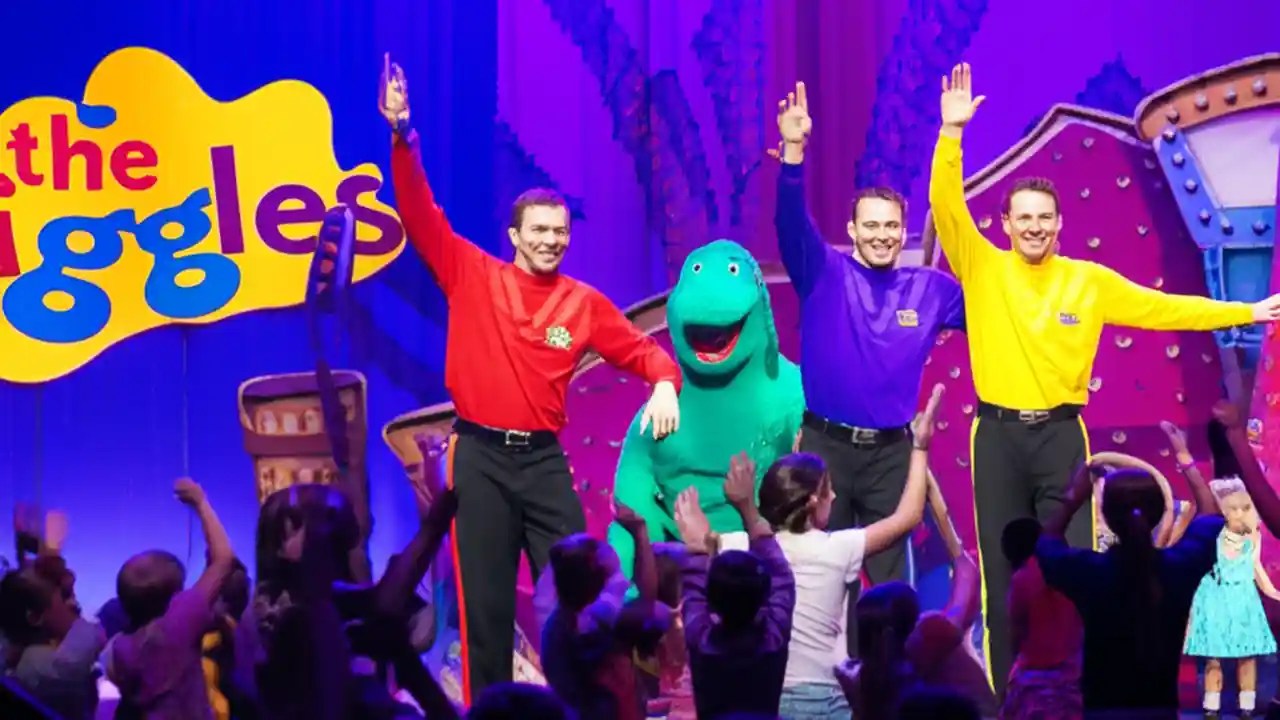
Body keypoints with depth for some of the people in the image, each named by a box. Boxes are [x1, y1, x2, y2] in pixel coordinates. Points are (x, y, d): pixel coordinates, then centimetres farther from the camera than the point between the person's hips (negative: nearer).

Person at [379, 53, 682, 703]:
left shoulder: (584, 303, 5)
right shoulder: (472, 277, 1)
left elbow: (639, 349, 11)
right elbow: (421, 216, -4)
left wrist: (665, 382, -12)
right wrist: (402, 136, -15)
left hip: (543, 457, 2)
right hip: (481, 456, -1)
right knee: (485, 600, 1)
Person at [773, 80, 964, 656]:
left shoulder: (929, 289, 6)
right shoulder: (825, 275, -1)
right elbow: (792, 221, -16)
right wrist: (793, 151, -31)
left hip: (890, 451, 1)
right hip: (826, 445, -1)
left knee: (889, 573, 5)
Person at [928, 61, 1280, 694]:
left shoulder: (1090, 281, 5)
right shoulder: (983, 270, 1)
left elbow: (1162, 308, 10)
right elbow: (946, 209, -10)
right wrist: (952, 132, -21)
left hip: (1061, 434, 1)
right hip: (998, 434, 0)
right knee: (1004, 576, 4)